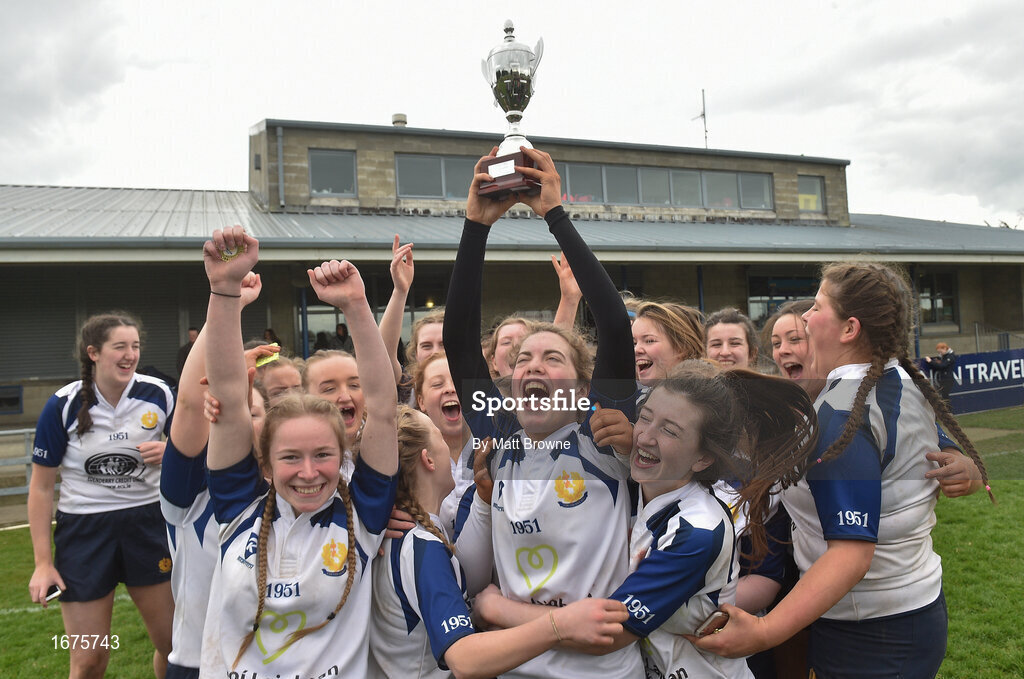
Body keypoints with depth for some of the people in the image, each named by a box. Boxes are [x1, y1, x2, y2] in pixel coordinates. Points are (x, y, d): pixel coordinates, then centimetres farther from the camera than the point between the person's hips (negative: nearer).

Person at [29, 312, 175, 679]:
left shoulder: (158, 394, -7)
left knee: (173, 643, 8)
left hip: (147, 525, 2)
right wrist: (42, 563, -4)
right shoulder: (63, 405, -10)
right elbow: (41, 487, -3)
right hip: (83, 532, -1)